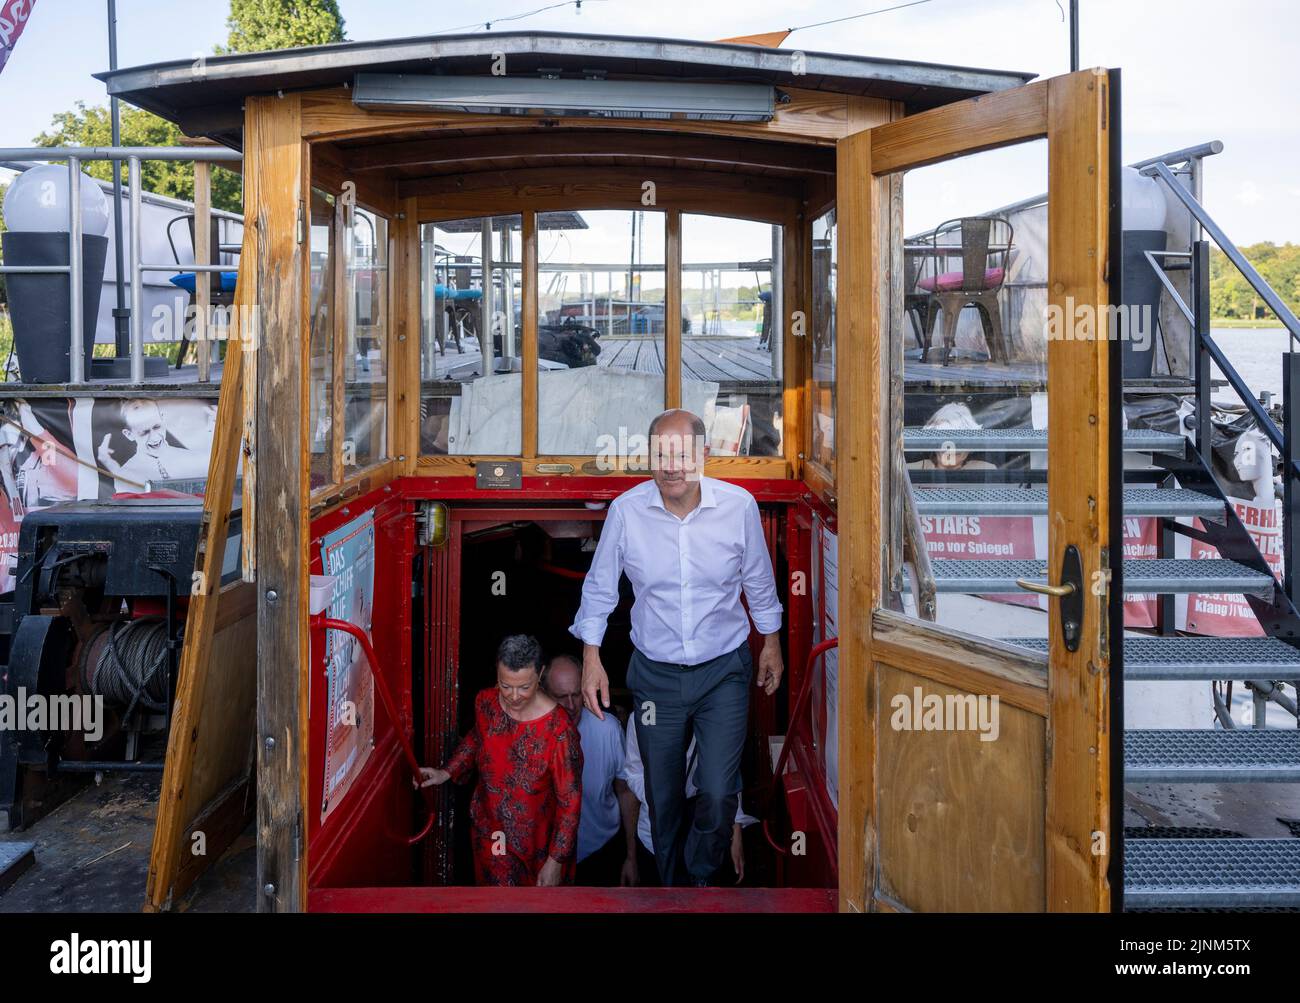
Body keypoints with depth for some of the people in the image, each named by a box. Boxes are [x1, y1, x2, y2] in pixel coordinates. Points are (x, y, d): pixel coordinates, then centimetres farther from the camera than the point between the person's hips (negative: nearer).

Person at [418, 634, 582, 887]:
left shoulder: (558, 729, -30)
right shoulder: (485, 702, -14)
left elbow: (569, 800, -20)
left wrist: (556, 861, -18)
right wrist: (447, 772, 0)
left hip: (536, 838, -3)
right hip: (489, 830, 4)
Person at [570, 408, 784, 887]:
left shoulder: (739, 505, -12)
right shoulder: (625, 510, -12)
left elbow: (758, 580, 6)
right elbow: (599, 587, 2)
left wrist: (771, 641, 14)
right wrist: (591, 657, -1)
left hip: (724, 671, -1)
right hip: (655, 673, 1)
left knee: (718, 796, -9)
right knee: (662, 798, 13)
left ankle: (701, 875, 22)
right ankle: (673, 885, 39)